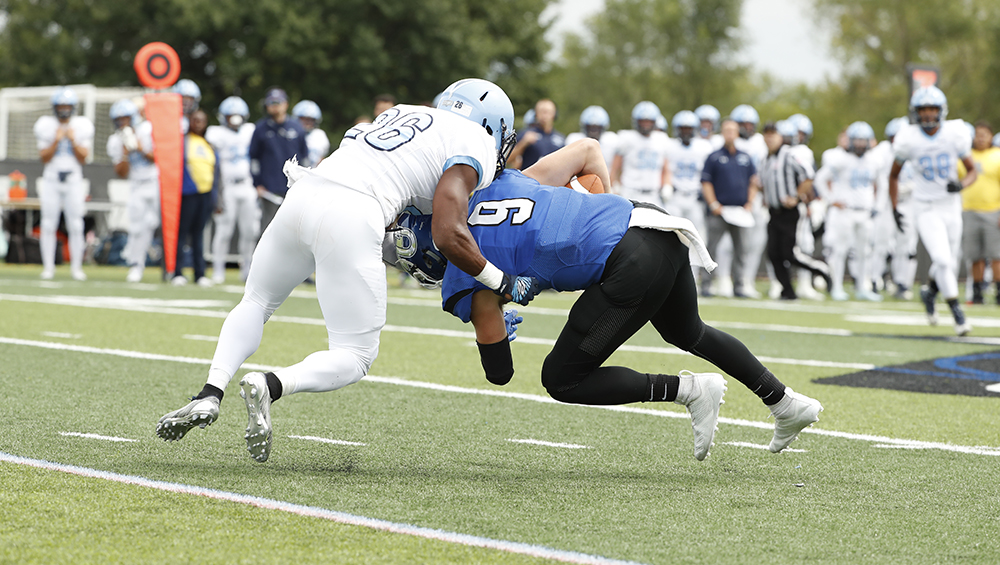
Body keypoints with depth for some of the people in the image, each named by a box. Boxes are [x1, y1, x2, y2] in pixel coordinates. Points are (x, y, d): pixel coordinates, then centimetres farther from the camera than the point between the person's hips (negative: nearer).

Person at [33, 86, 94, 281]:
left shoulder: (81, 127, 2)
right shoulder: (46, 126, 0)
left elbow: (83, 158, -1)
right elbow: (44, 157, -2)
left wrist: (73, 140, -13)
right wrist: (56, 141, -14)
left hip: (74, 180, 0)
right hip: (51, 180, 0)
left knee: (76, 226, -4)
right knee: (48, 224, -3)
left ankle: (76, 267, 3)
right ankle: (48, 267, 3)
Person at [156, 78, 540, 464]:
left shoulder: (401, 114, 31)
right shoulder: (475, 143, 9)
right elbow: (449, 235, -3)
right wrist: (502, 283, 9)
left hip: (301, 199, 6)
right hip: (350, 222, -6)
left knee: (257, 303, 30)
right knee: (355, 357, 6)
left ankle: (210, 394, 8)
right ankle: (270, 386, -20)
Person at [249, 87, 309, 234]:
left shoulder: (296, 127, 7)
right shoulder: (261, 129, 1)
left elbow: (305, 156, 14)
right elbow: (254, 157, 6)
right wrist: (258, 184, 2)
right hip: (270, 189, -2)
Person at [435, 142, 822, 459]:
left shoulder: (466, 290, 3)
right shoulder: (509, 182, 19)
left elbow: (499, 372, 12)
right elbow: (587, 149, 27)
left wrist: (498, 327, 33)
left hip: (634, 266, -8)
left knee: (562, 382, 7)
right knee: (687, 333, 36)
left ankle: (690, 390, 1)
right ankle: (786, 403, 41)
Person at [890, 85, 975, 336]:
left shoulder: (955, 135, -9)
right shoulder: (909, 140, -11)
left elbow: (973, 171, 1)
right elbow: (894, 175, 5)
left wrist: (961, 185, -20)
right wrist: (894, 207, 1)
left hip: (951, 206, 3)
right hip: (926, 209, -3)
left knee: (949, 265, 11)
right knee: (942, 260, -18)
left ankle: (930, 293, 42)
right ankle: (957, 313, -8)